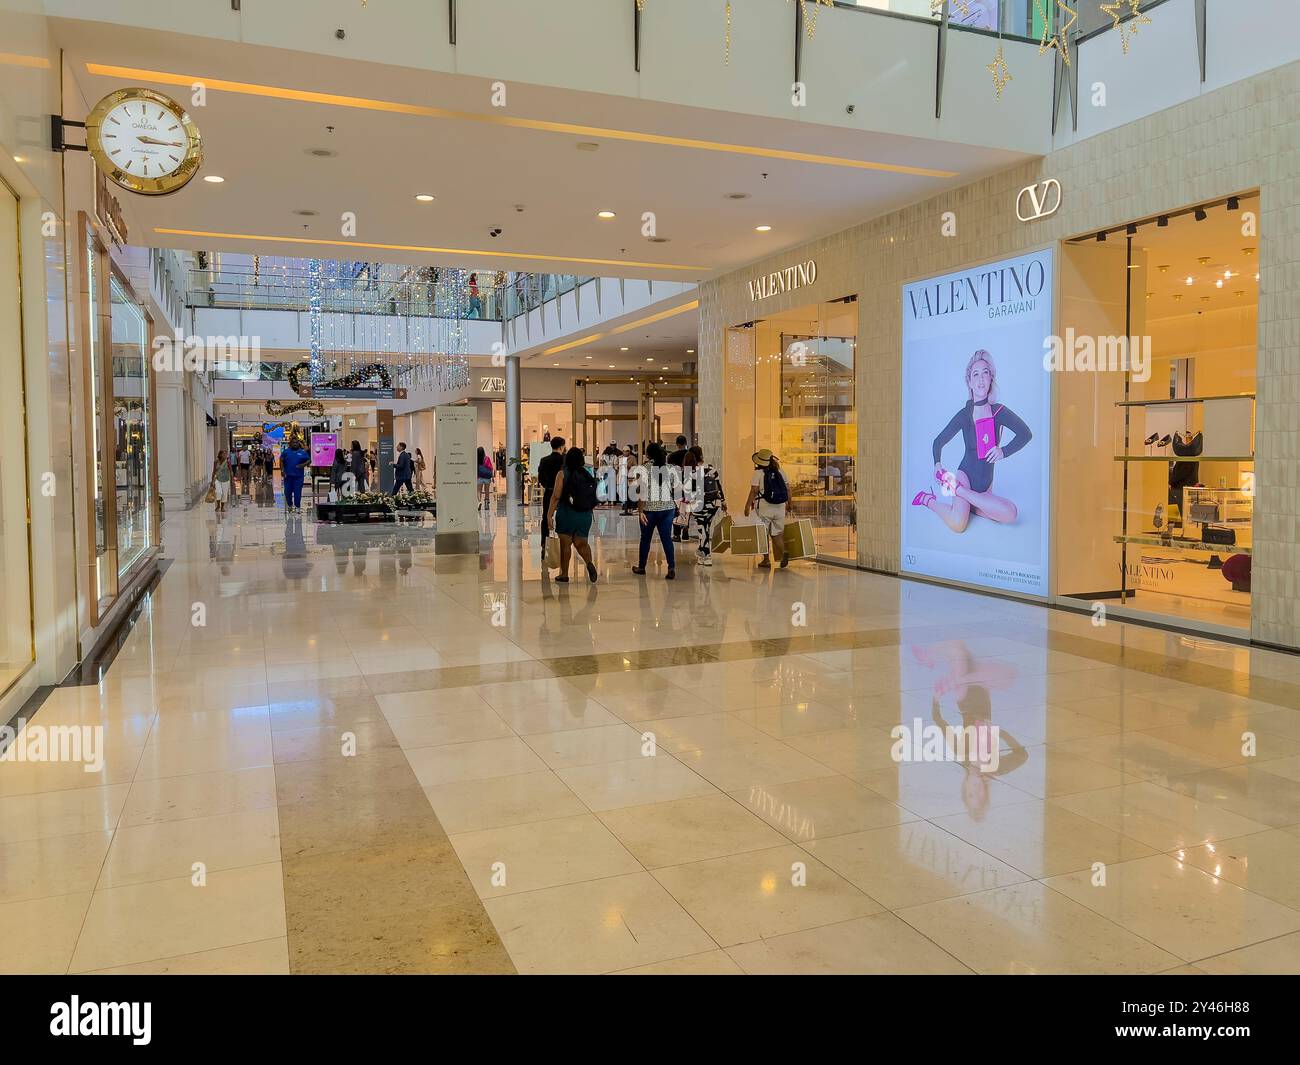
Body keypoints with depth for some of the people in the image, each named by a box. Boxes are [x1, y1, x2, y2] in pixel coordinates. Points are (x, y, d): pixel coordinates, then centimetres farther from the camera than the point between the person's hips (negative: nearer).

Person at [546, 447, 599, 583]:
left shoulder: (562, 474, -8)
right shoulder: (587, 474, 3)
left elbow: (556, 496, -11)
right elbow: (593, 497, 6)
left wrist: (550, 513, -7)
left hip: (567, 513, -3)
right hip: (585, 514, 4)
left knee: (565, 544, 7)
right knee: (581, 542, 11)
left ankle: (564, 574, 15)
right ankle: (590, 563, -16)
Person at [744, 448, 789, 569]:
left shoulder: (758, 473, -7)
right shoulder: (780, 472, 7)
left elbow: (754, 491, -13)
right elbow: (788, 489, 8)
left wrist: (748, 505, -10)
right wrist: (789, 504, 18)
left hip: (764, 507, -4)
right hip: (780, 507, 4)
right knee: (777, 535, 10)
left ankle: (766, 560, 9)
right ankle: (782, 556, -9)